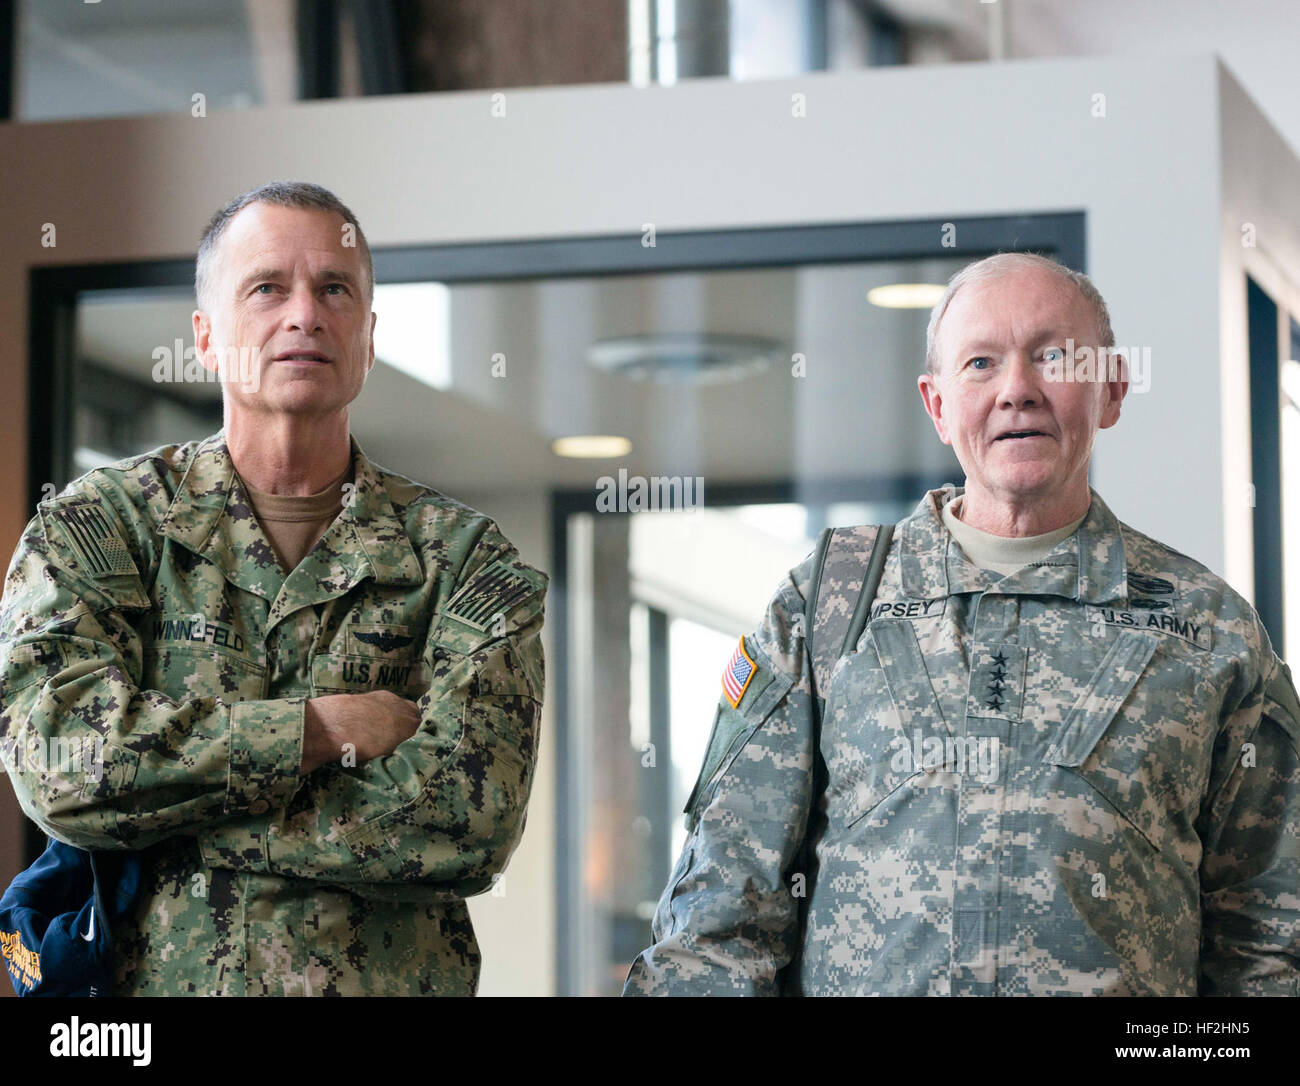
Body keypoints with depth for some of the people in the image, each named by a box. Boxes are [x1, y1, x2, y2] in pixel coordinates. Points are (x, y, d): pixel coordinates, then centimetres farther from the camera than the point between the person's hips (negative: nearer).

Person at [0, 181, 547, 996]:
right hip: (149, 978, 0)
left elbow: (471, 821, -13)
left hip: (391, 978, 0)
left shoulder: (462, 557, 2)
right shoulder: (97, 524, 2)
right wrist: (326, 728, -14)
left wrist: (165, 808, -15)